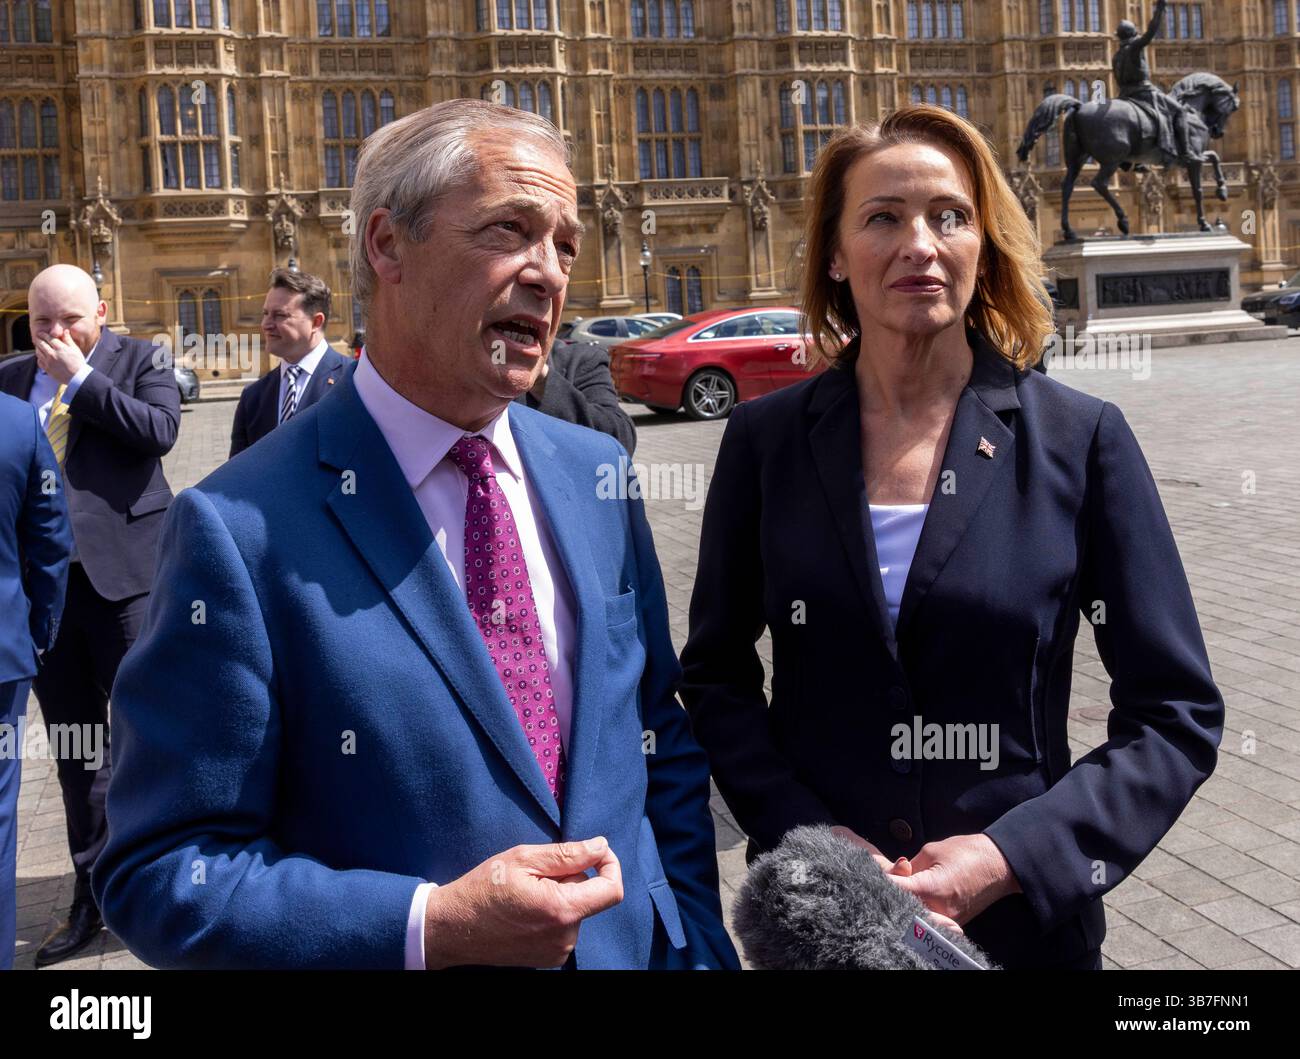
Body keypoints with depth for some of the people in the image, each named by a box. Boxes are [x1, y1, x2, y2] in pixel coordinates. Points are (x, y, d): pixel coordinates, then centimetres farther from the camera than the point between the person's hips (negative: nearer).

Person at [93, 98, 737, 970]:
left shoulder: (597, 474, -2)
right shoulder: (244, 530, -19)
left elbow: (663, 746, 4)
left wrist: (695, 943, -4)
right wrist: (433, 926, -25)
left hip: (629, 948, 5)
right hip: (413, 951, -4)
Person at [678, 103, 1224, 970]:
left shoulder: (1082, 439, -8)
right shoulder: (767, 439, -4)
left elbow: (1179, 715, -5)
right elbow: (717, 676, 2)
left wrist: (1013, 855, -16)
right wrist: (805, 834, -12)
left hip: (1025, 914, -1)